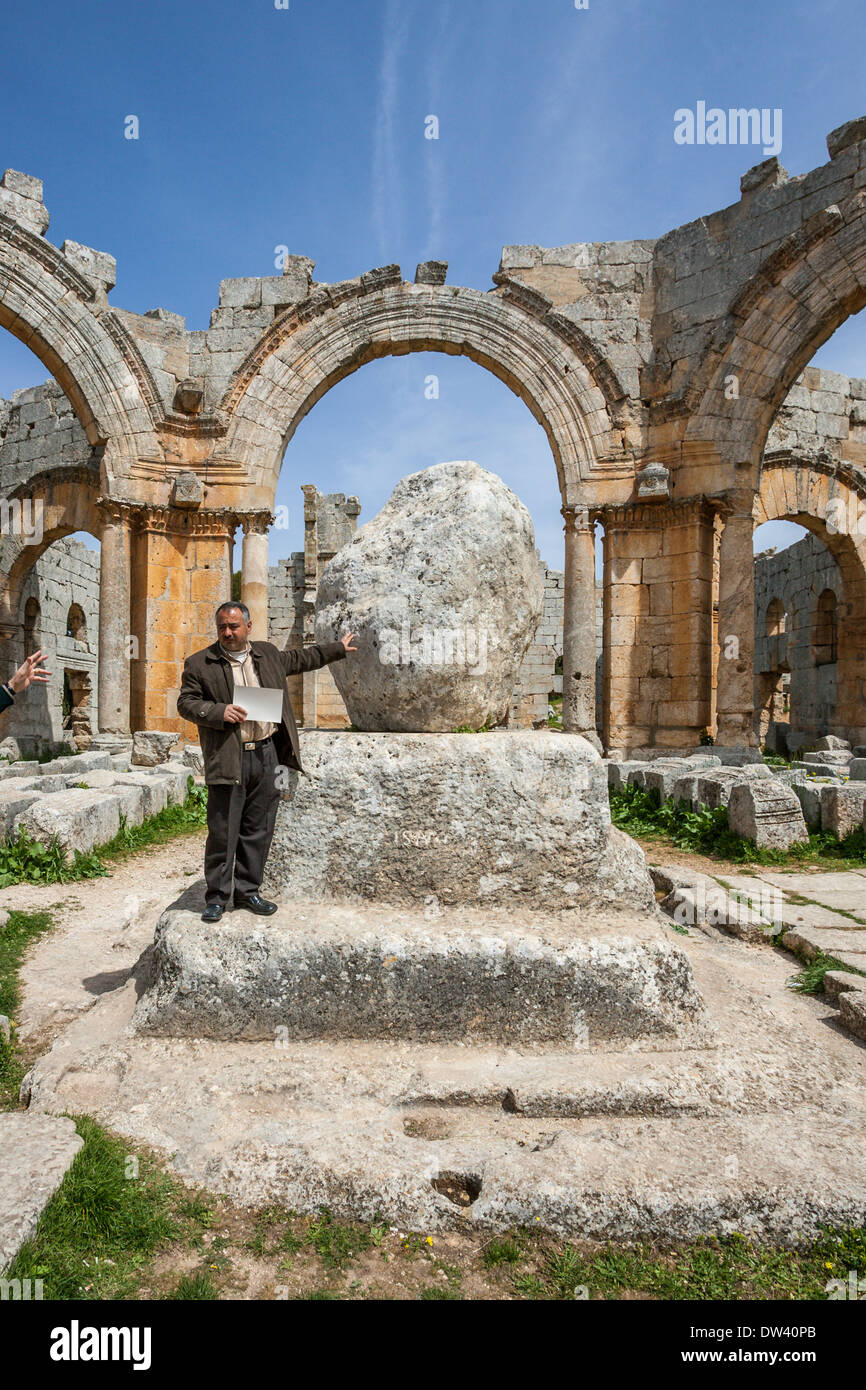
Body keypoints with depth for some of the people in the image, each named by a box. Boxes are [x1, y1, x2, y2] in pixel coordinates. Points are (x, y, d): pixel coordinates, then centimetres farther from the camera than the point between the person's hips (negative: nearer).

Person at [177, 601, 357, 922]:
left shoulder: (268, 654, 14)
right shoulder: (199, 664, 2)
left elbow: (300, 659, 29)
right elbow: (185, 703, 1)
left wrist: (338, 648, 36)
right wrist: (218, 712, -15)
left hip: (266, 754, 4)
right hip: (227, 760, -4)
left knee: (257, 831, 10)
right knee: (222, 832, -1)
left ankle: (248, 892, 22)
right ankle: (216, 897, 13)